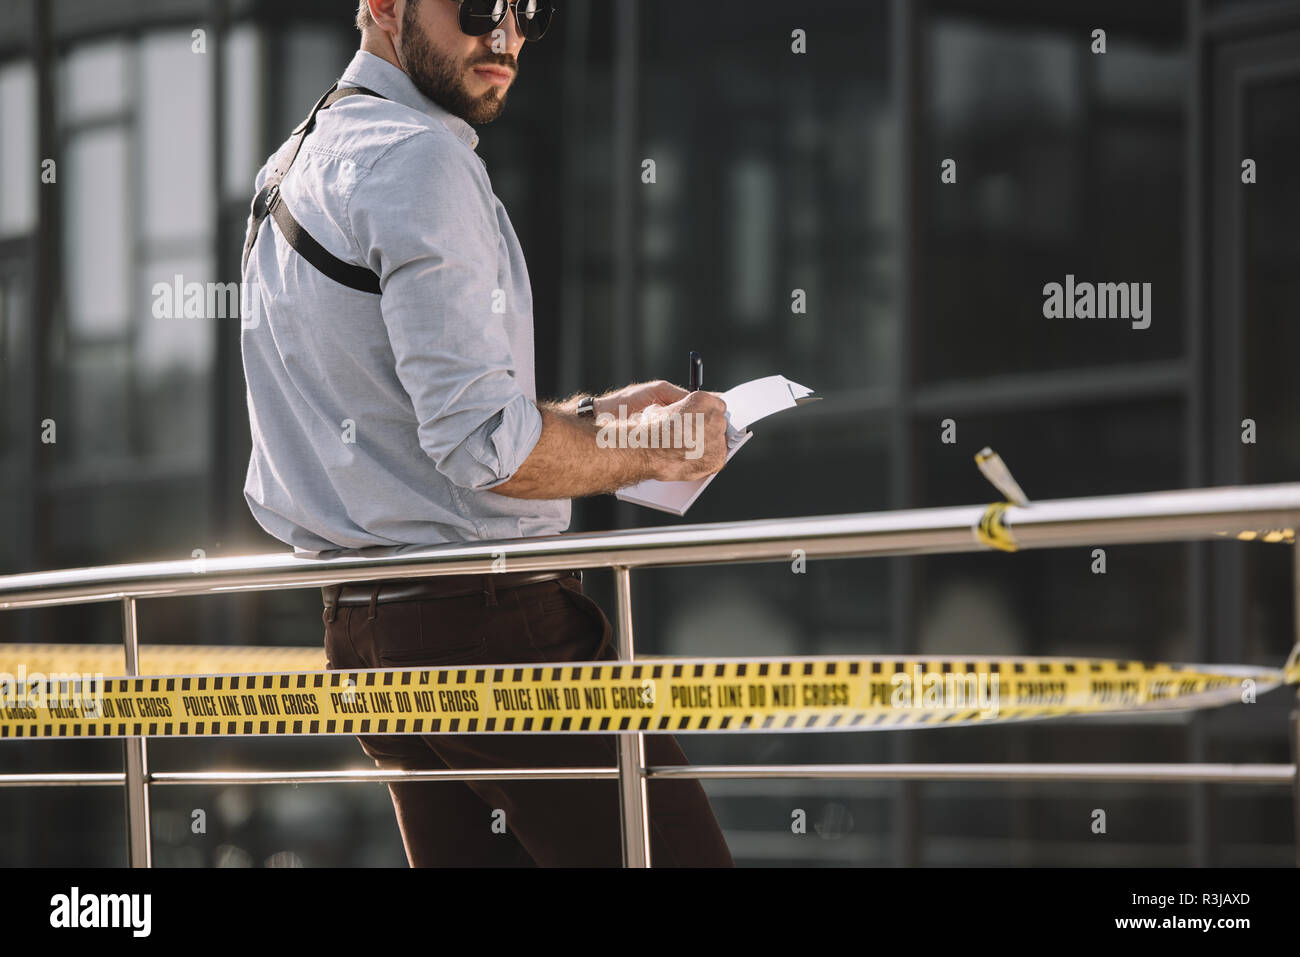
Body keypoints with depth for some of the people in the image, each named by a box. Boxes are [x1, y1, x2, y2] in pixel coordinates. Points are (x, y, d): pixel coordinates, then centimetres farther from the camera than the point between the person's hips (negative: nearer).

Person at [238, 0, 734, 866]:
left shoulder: (294, 170, 19)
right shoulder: (417, 157, -13)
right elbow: (483, 446, -20)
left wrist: (590, 417, 17)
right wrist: (648, 452, -4)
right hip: (493, 622, -10)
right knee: (675, 855, -9)